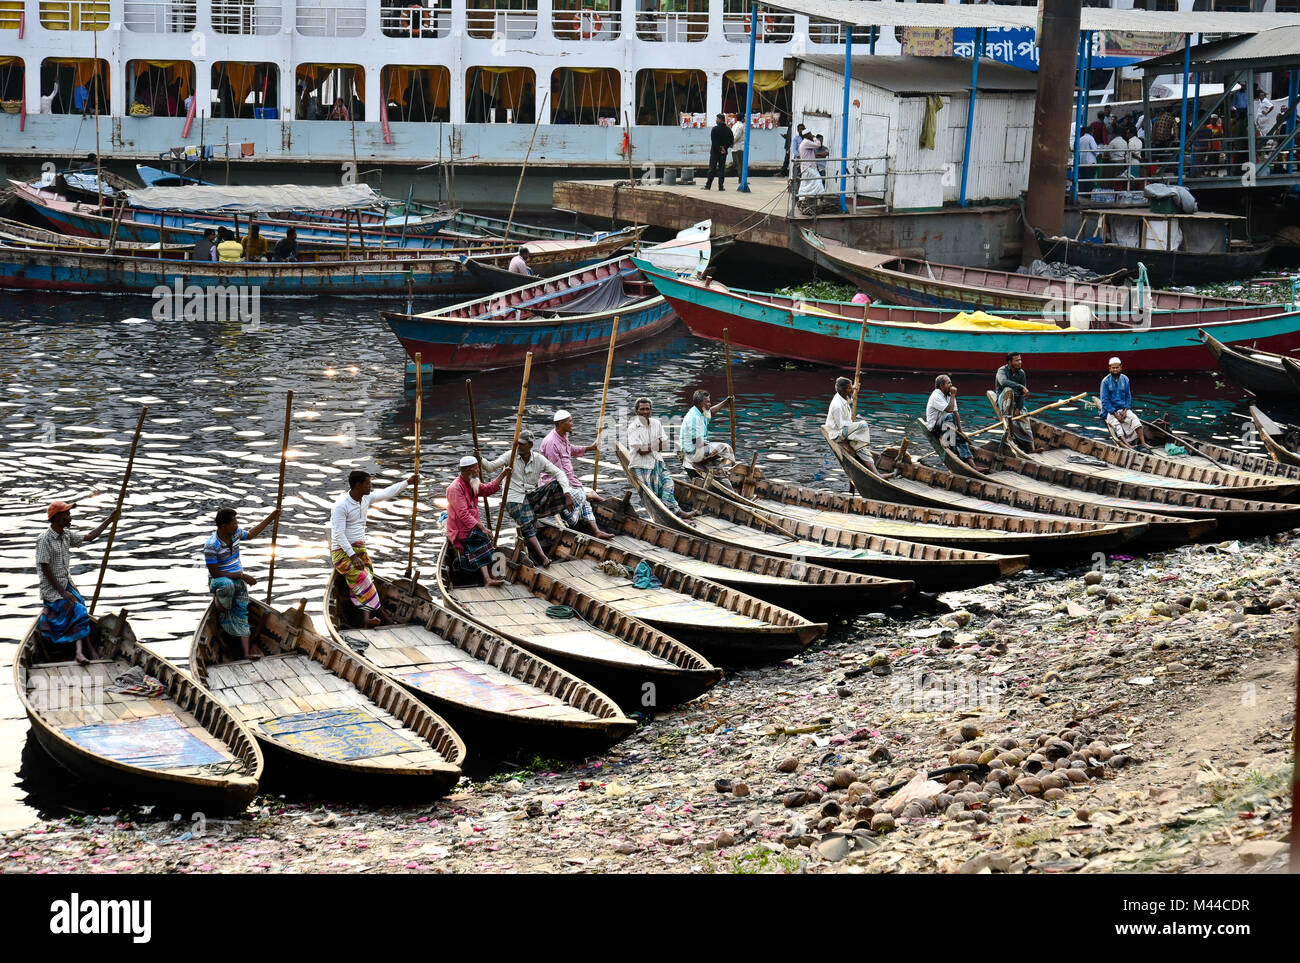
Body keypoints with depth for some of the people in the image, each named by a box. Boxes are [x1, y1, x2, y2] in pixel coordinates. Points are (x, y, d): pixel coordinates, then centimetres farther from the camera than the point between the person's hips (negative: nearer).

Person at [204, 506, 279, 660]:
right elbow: (215, 573, -22)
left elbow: (251, 534, 21)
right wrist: (241, 575, -22)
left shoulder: (235, 533, -3)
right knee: (228, 585, -42)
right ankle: (221, 605, -9)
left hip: (239, 580, 6)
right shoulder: (211, 546, -23)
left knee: (241, 615, -10)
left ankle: (247, 652, -18)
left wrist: (272, 517, 21)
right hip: (218, 582, -6)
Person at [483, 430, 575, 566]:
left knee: (557, 484, -18)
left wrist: (567, 494, -16)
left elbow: (559, 473, -1)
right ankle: (543, 559, -34)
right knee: (528, 527, -26)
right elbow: (491, 467, -8)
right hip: (515, 498, -4)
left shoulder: (539, 459, 3)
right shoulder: (510, 456, 0)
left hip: (532, 496, 4)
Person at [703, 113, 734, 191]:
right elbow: (732, 141, 5)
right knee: (722, 169, 6)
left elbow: (713, 141, -14)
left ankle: (708, 185, 3)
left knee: (712, 169, 2)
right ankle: (721, 186, 2)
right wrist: (724, 147, 0)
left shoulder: (715, 129, -11)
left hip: (715, 152, -3)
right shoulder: (728, 129, 4)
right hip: (724, 152, 3)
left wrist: (719, 148, -9)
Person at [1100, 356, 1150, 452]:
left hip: (1123, 409, 4)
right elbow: (1105, 401, -9)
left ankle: (1143, 443, -29)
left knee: (1134, 418, -24)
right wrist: (1115, 414, -16)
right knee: (1116, 424, -31)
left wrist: (1125, 410, -7)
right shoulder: (1106, 381, -7)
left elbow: (1128, 396, 10)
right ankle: (1129, 446, -47)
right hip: (1109, 410, -4)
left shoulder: (1125, 379, 5)